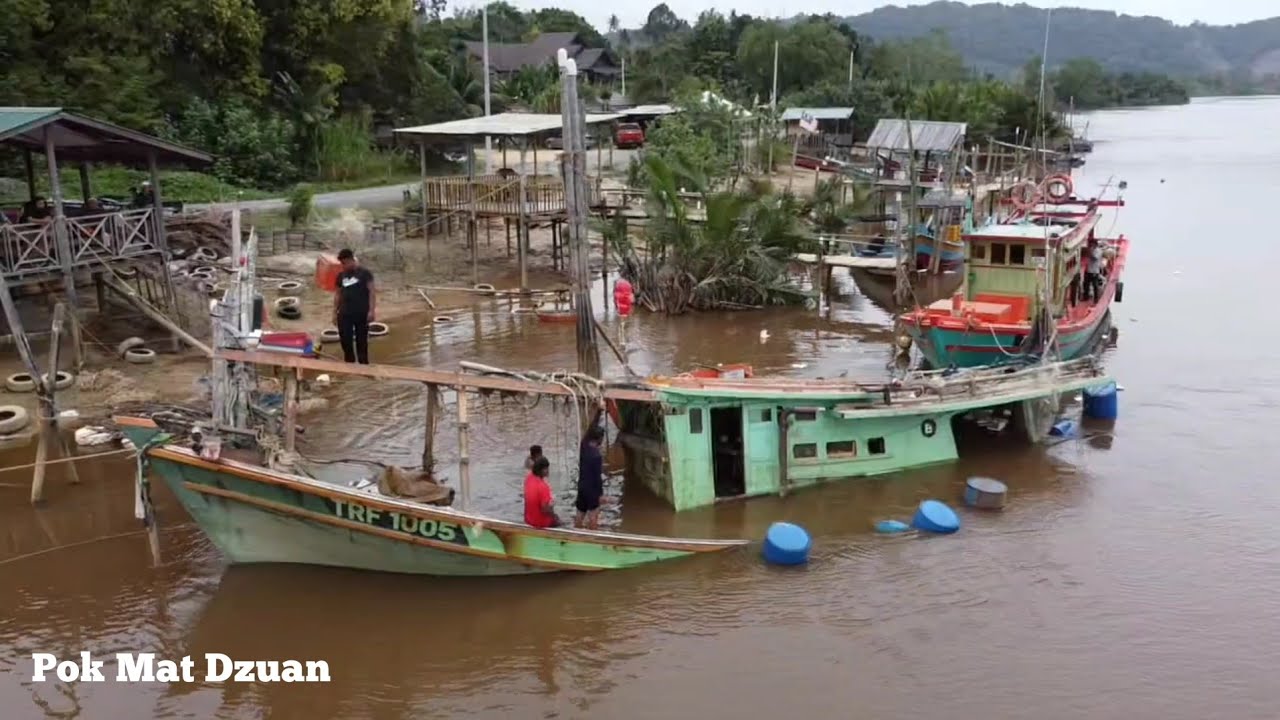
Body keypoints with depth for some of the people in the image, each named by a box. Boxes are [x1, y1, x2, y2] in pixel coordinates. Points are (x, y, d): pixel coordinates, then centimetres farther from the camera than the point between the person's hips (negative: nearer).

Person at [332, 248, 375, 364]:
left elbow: (371, 292, -5)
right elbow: (338, 295, 17)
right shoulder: (341, 276, 11)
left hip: (361, 314, -4)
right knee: (345, 342, 4)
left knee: (361, 342, 2)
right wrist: (335, 313, 12)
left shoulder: (364, 273, -2)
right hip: (344, 314, 4)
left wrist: (371, 311, -13)